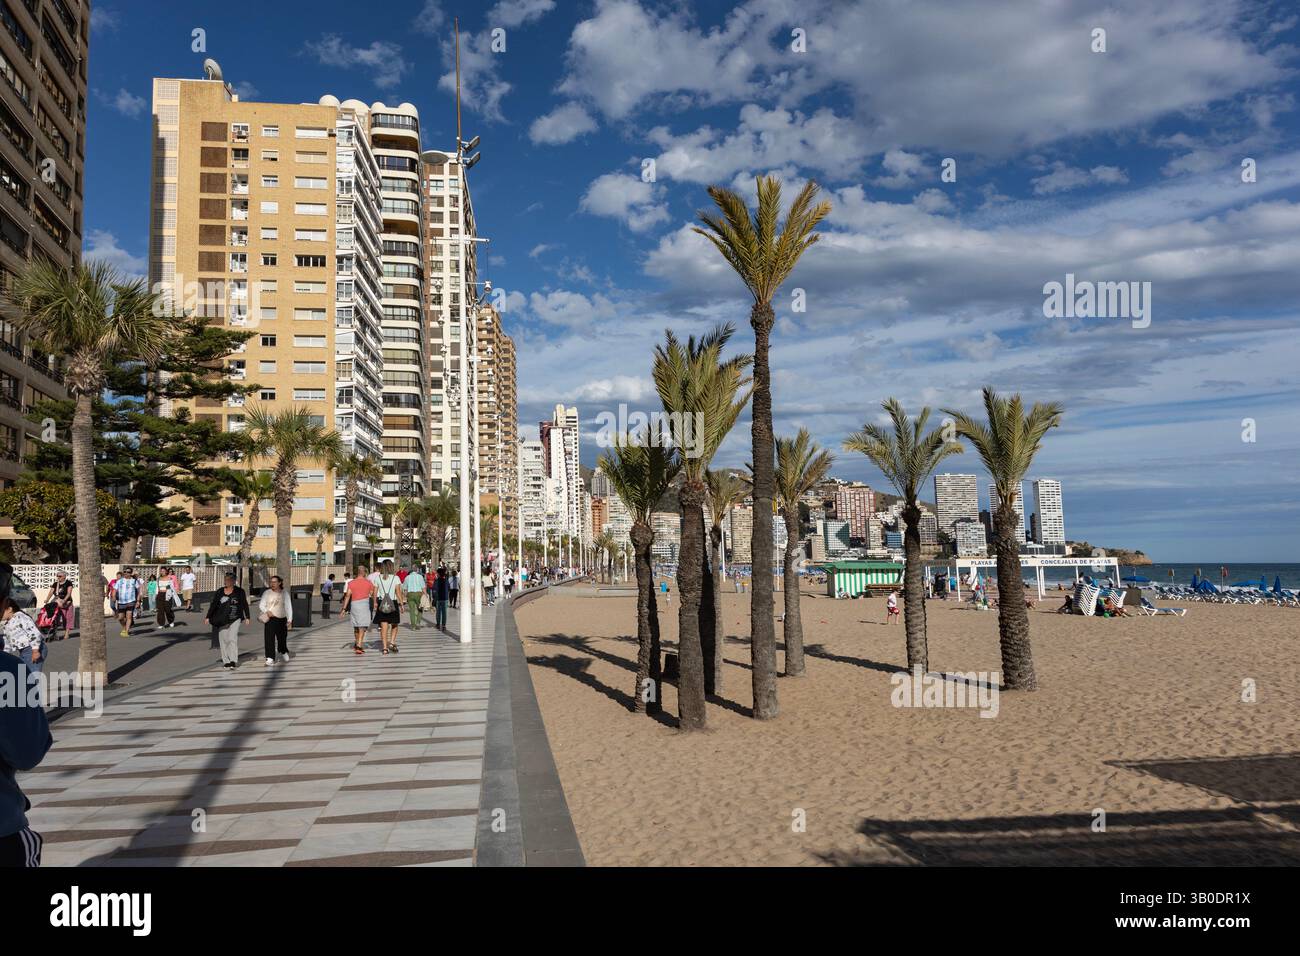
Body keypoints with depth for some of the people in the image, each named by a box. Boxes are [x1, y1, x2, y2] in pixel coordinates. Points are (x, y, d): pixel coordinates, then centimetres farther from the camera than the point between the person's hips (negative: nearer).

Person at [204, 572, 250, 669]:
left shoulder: (239, 591, 2)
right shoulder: (219, 592, 7)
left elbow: (245, 605, 4)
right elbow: (213, 605, 10)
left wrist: (247, 617, 0)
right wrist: (208, 617, 6)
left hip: (235, 619, -3)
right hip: (222, 620, 3)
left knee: (233, 638, -14)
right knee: (223, 639, 4)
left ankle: (233, 661, -18)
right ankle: (226, 660, 12)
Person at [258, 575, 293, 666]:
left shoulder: (284, 593, 2)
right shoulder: (267, 593, 1)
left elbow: (288, 607, 2)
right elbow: (261, 605, 2)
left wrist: (289, 620, -5)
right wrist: (267, 611, -18)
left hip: (282, 619, 1)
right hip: (270, 619, -1)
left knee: (282, 638, 11)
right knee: (269, 639, -11)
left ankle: (283, 652, 38)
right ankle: (270, 658, -9)